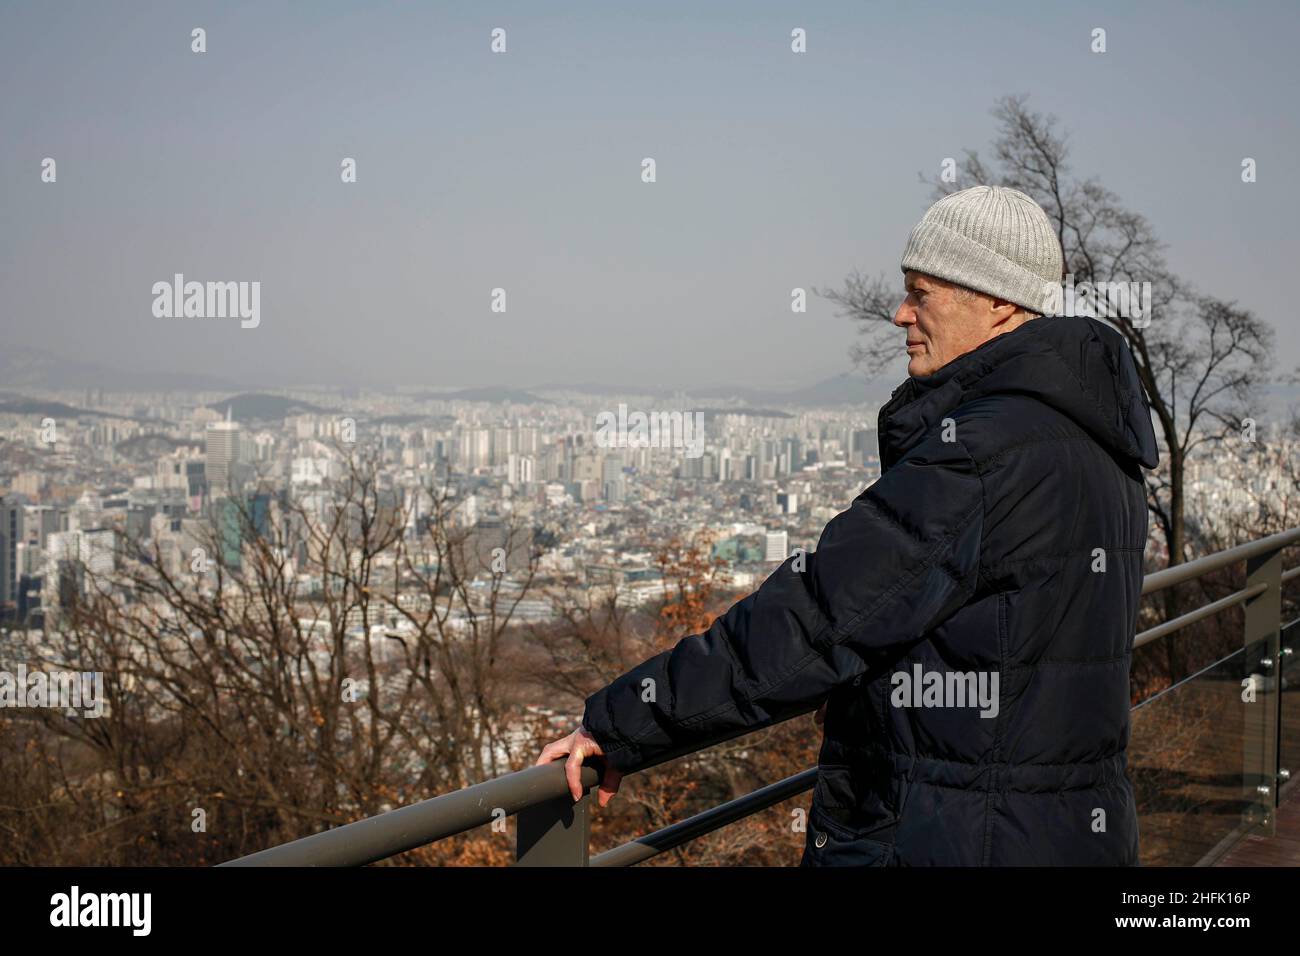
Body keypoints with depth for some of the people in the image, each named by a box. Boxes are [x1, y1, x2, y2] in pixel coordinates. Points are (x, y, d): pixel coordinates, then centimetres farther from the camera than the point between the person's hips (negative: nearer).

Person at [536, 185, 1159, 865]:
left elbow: (818, 616, -23)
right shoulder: (1092, 438, 10)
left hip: (963, 841, -10)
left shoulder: (985, 451, -21)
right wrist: (863, 693, 25)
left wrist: (617, 724, -19)